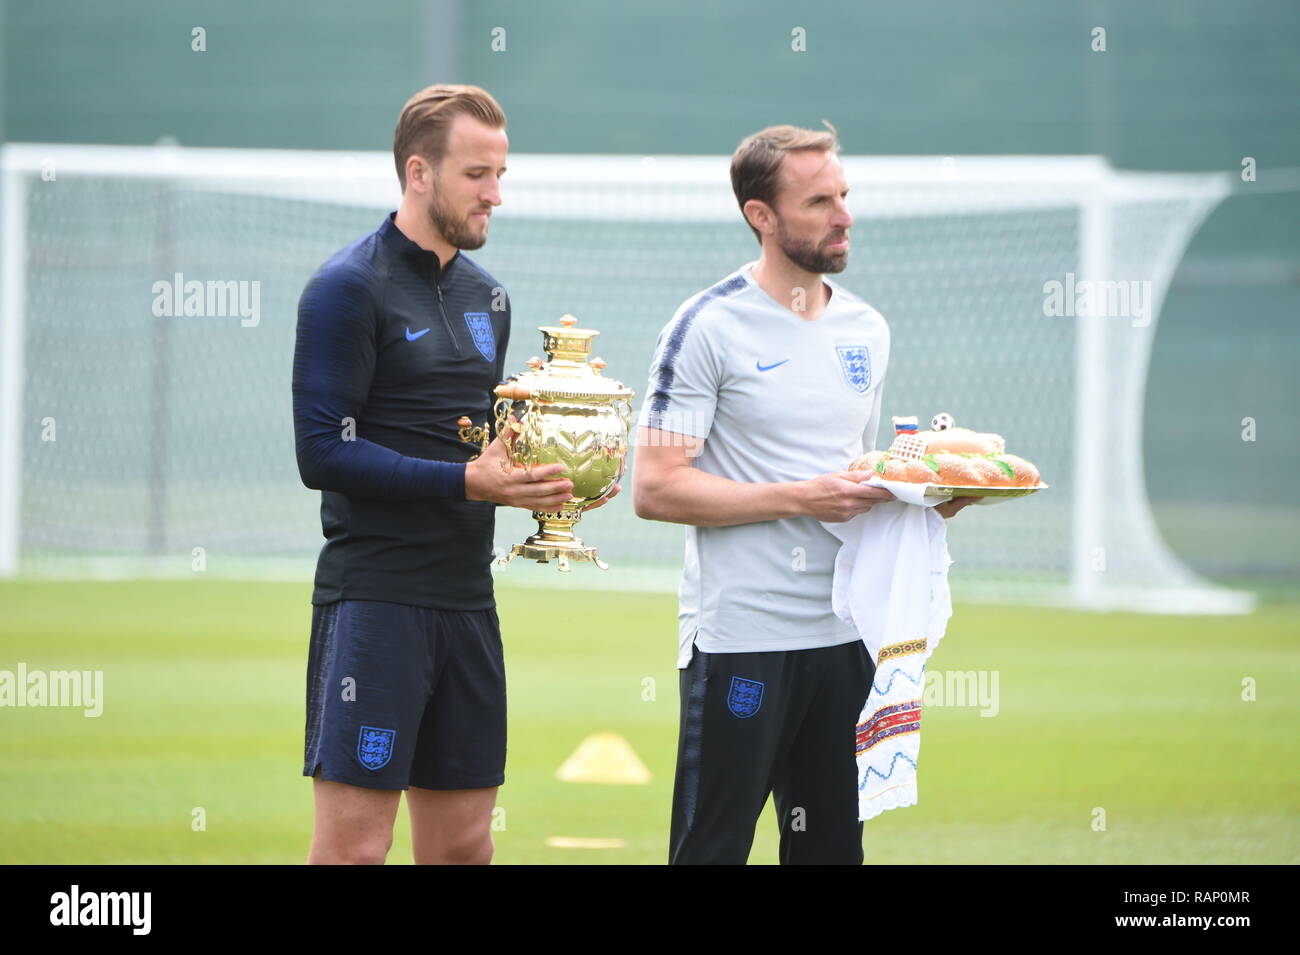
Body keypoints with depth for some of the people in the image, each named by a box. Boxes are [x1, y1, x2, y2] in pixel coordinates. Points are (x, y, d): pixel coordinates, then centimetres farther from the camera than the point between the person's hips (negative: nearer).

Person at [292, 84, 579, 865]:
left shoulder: (486, 296, 16)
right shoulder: (351, 288, -8)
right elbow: (324, 451, -15)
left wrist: (537, 479, 3)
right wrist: (469, 482, -21)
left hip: (467, 596, 8)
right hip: (374, 595, -8)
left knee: (463, 844, 9)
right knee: (354, 844, -10)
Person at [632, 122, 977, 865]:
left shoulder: (865, 330, 13)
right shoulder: (711, 327, -8)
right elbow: (657, 489, -14)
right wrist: (802, 499, -18)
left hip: (843, 636, 6)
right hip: (739, 637, -6)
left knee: (831, 844, 9)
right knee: (712, 846, -4)